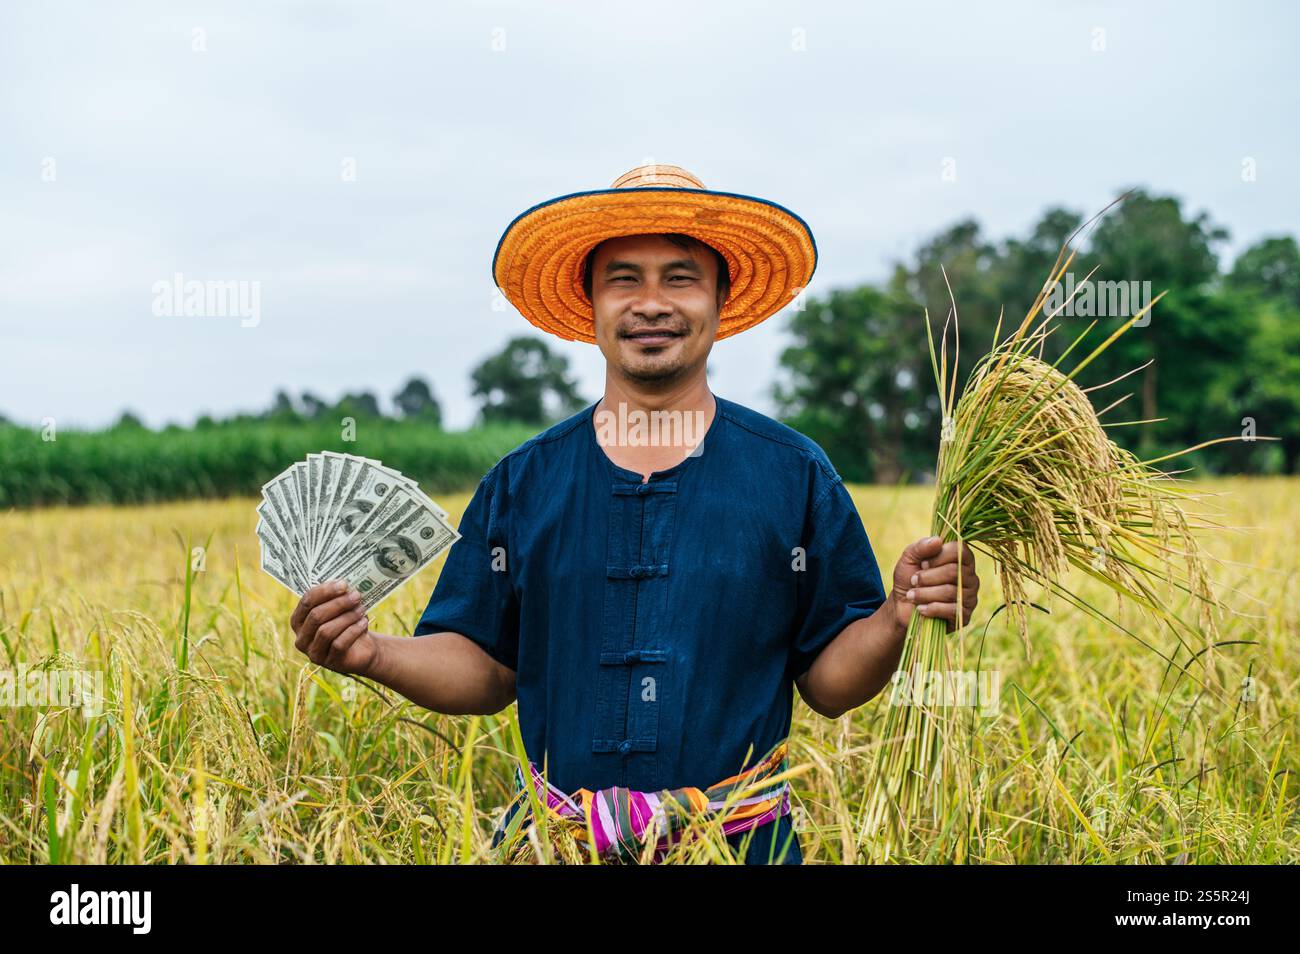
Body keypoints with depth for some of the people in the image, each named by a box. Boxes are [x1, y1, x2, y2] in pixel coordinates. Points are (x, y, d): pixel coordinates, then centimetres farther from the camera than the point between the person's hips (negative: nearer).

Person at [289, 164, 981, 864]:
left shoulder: (796, 477, -3)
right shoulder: (520, 483, 2)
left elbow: (829, 683, -2)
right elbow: (486, 668, 4)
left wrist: (896, 619, -20)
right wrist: (374, 655, -12)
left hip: (742, 843, -1)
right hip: (552, 843, 1)